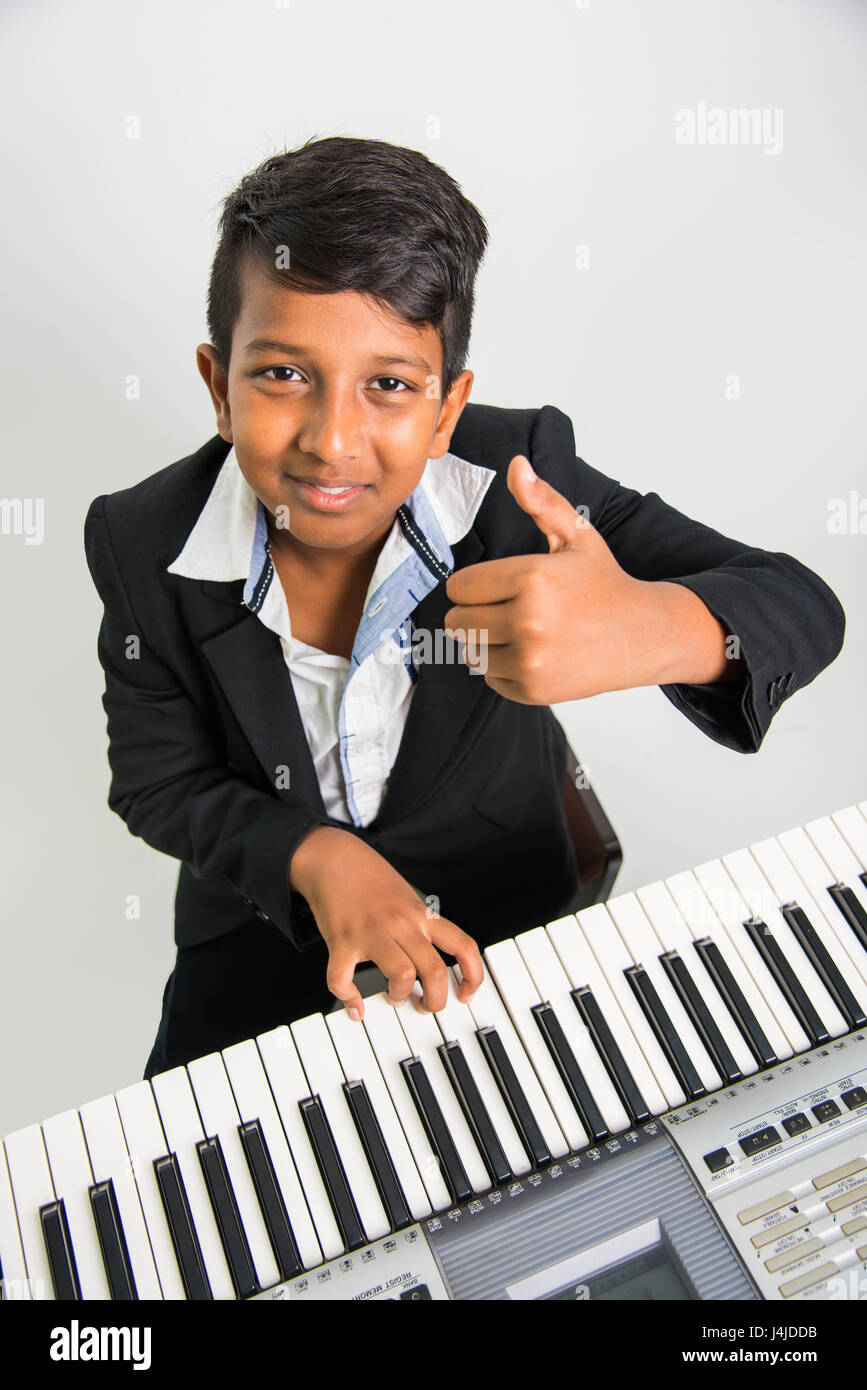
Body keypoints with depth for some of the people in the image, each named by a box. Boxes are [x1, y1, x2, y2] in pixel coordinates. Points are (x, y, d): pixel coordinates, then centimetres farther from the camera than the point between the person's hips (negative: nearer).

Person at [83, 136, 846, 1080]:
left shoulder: (520, 480, -27)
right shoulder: (142, 544, -21)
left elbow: (802, 609, -29)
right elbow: (156, 779, -9)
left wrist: (654, 631, -53)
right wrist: (313, 856, -28)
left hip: (499, 898, 0)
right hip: (267, 913, 1)